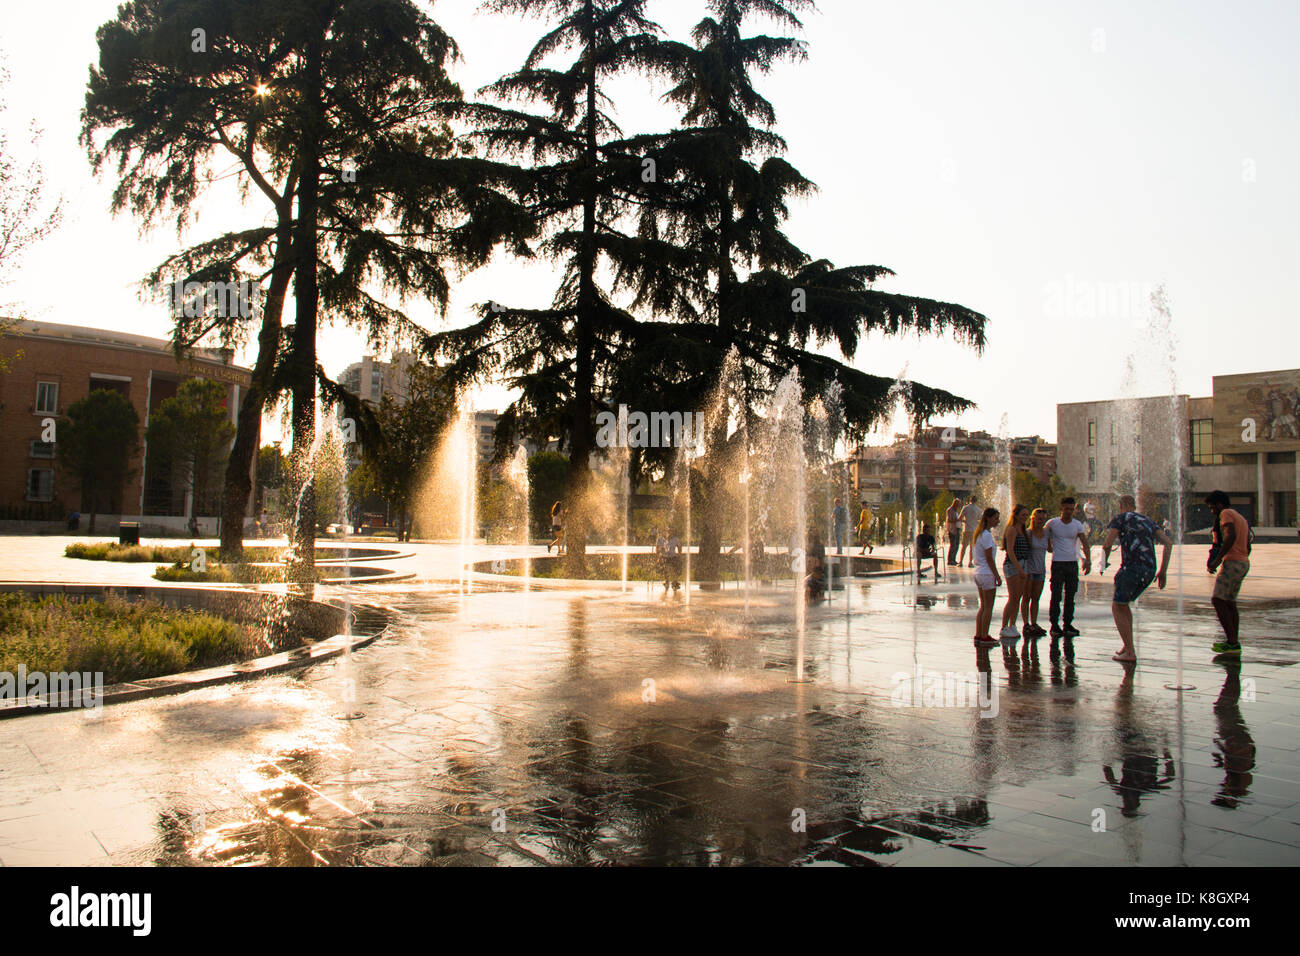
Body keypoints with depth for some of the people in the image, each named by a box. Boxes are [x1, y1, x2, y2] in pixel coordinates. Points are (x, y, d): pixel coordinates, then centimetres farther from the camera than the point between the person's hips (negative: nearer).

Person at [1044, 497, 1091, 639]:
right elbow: (1046, 536, 19)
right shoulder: (1052, 523, 0)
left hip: (1073, 563, 3)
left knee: (1070, 596, 6)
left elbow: (1085, 543, -4)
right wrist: (1049, 546, 3)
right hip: (1058, 563, -3)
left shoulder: (1078, 525, 4)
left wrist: (1088, 560, -18)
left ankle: (1068, 625, 13)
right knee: (1056, 596, -5)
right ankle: (1054, 625, -1)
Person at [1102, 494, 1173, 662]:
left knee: (1117, 608, 3)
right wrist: (1163, 571, 14)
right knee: (1123, 603, 24)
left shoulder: (1120, 519, 6)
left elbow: (1107, 544, -5)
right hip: (1149, 571, 7)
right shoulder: (1148, 521, 24)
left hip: (1132, 568, -7)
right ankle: (1127, 646, 22)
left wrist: (1104, 562, 14)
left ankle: (1130, 652, -5)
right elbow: (1168, 542, 14)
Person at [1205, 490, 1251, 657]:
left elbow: (1231, 536, -23)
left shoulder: (1226, 514, -7)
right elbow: (1248, 547, 26)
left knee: (1218, 600, -13)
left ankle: (1232, 642, -19)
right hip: (1244, 562, 10)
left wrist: (1217, 559, -23)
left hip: (1232, 562, -10)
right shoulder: (1241, 518, 23)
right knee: (1230, 602, 14)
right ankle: (1234, 643, 13)